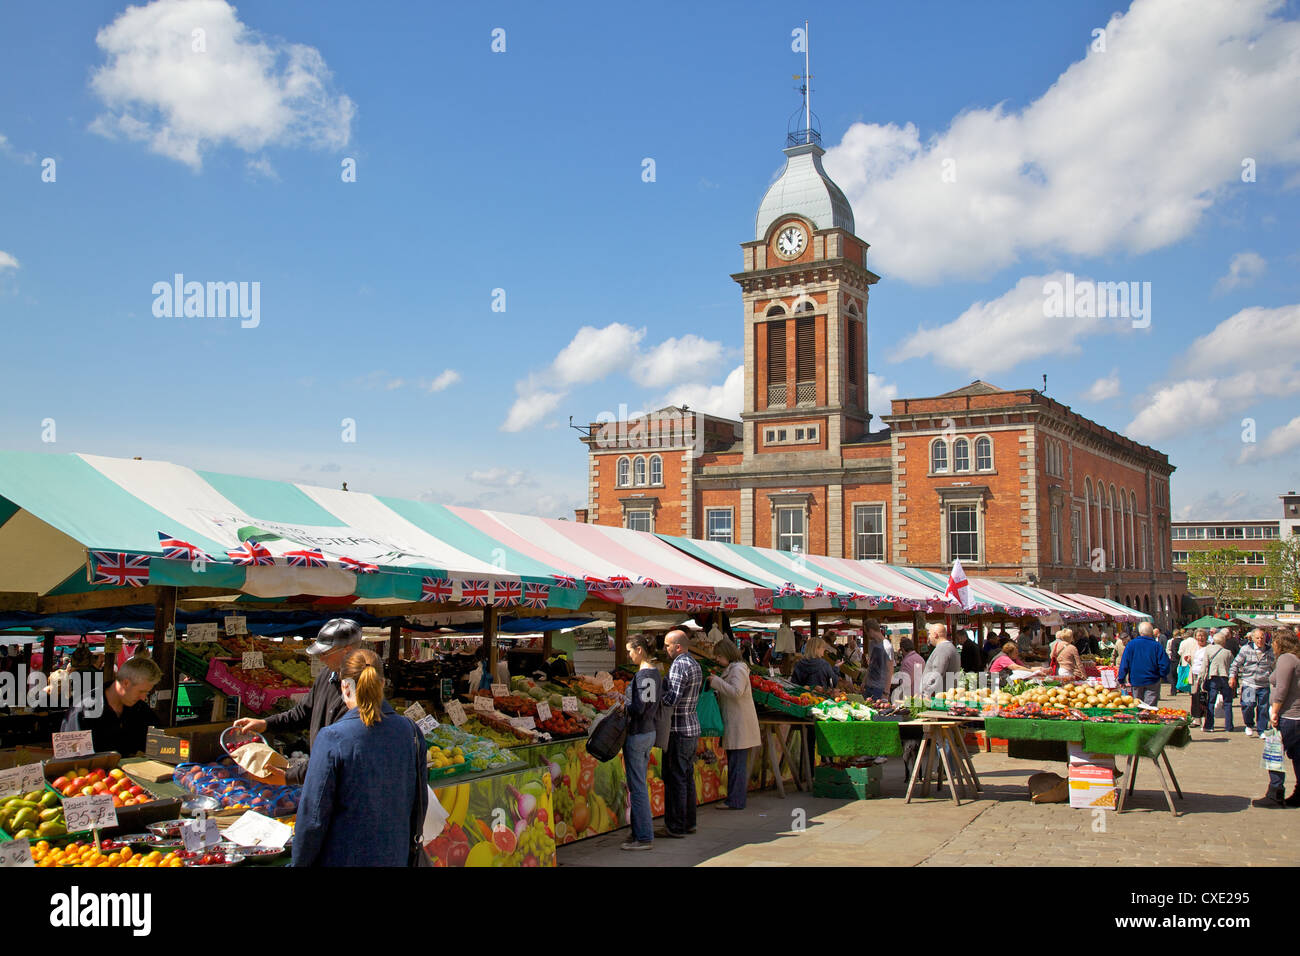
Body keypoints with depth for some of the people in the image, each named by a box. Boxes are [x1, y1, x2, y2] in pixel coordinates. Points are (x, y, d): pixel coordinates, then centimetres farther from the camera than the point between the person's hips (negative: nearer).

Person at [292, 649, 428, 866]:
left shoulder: (332, 738, -19)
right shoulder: (411, 732, -6)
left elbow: (313, 817, -15)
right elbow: (420, 803, 4)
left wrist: (300, 862, -1)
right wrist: (411, 858, 18)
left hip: (343, 857, -4)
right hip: (395, 857, 4)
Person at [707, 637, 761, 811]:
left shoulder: (738, 669, -11)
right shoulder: (730, 669, 19)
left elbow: (736, 692, -23)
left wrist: (717, 681, -17)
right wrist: (715, 683, 9)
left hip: (740, 724, -10)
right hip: (733, 724, 10)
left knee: (737, 764, -7)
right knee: (734, 763, 11)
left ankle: (735, 801, -6)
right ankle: (734, 799, 15)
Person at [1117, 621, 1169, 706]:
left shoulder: (1131, 644, -3)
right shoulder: (1157, 645, -8)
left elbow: (1124, 664, -3)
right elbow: (1165, 664, -8)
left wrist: (1121, 679, 3)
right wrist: (1161, 675, 11)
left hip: (1135, 681, 2)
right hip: (1152, 682, -2)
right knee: (1150, 707, -1)